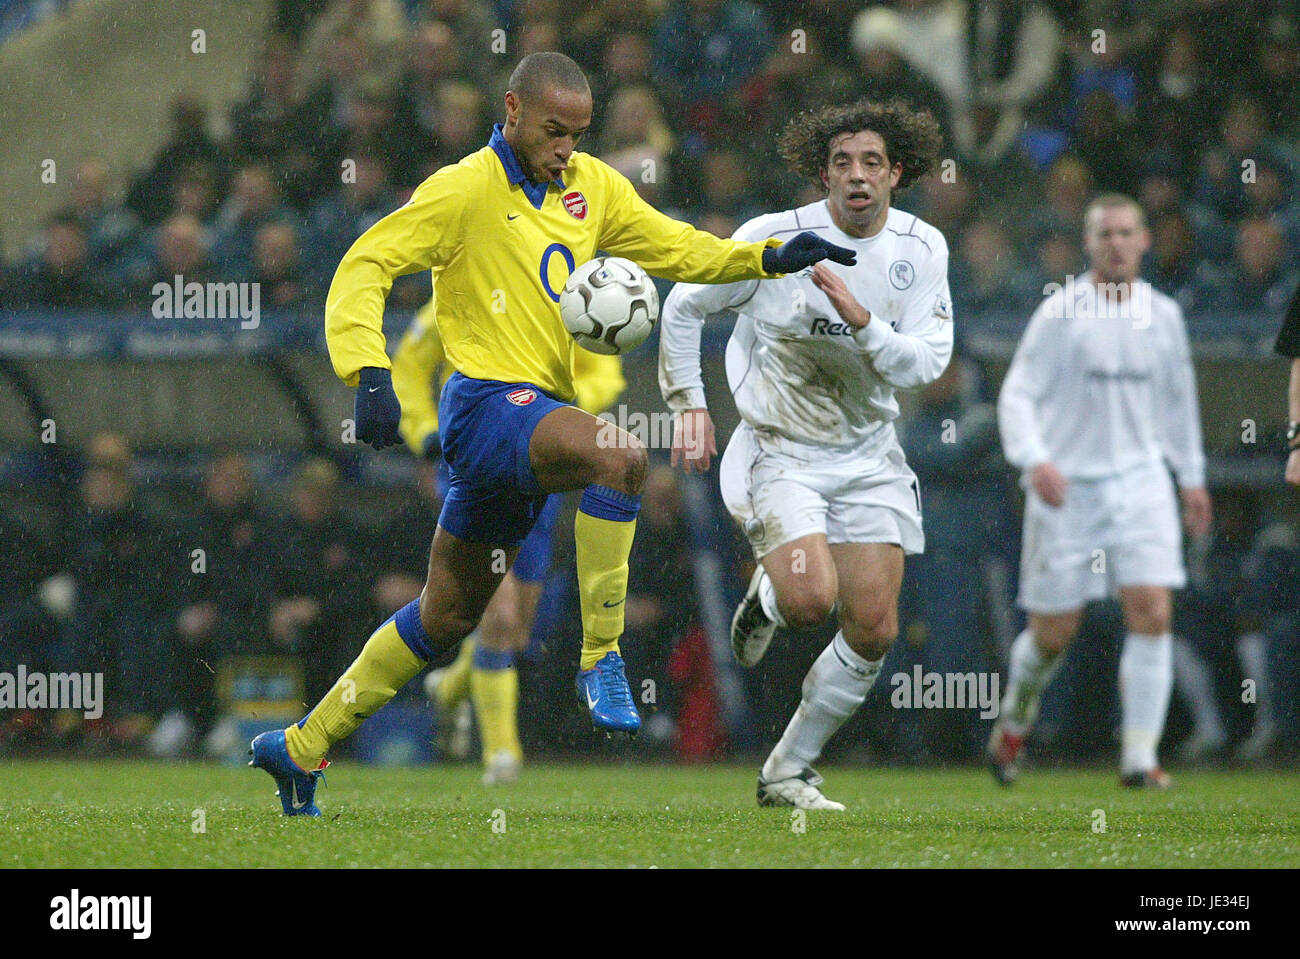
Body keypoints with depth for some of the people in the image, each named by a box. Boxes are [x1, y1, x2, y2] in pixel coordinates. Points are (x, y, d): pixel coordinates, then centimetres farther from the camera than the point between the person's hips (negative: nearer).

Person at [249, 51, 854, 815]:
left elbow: (676, 248, 17)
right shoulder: (466, 191, -9)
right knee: (621, 457, -33)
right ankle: (602, 659, -23)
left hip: (542, 417, 8)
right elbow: (365, 266, -11)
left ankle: (302, 748, 25)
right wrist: (370, 373, -25)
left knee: (447, 616, 14)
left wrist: (772, 258, 2)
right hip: (488, 401, -8)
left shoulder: (591, 187, 12)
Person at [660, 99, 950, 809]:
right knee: (810, 599, -26)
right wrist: (688, 404, -3)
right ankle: (764, 596, 13)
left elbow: (926, 362, -11)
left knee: (873, 632, -2)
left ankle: (787, 771, 15)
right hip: (779, 452, -4)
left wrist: (860, 319, -26)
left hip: (868, 457, 4)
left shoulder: (921, 249, -3)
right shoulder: (774, 238, -12)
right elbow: (683, 308, 2)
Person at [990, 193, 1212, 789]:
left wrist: (1192, 477, 25)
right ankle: (1014, 721, 32)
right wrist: (1035, 459, -25)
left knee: (1153, 615, -13)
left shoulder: (1163, 315, 8)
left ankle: (1140, 758, -10)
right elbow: (1017, 394, -9)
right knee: (1053, 633, 2)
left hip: (1140, 482, 3)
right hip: (1066, 491, -3)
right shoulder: (1060, 313, -6)